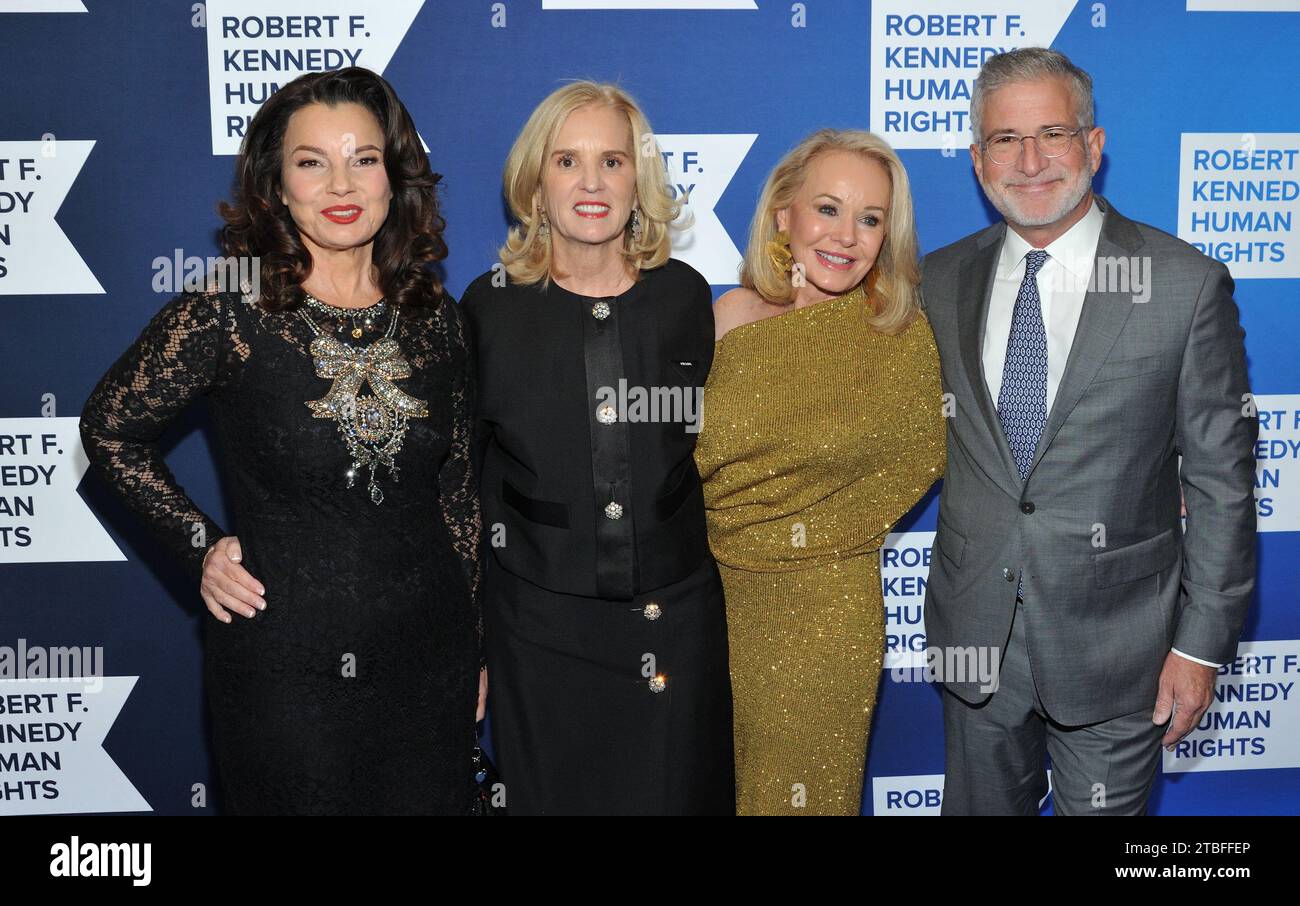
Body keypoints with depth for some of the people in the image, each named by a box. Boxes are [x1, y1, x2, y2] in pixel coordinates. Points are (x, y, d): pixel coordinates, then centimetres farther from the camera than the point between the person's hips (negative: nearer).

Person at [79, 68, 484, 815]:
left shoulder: (433, 314, 0)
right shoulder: (229, 312, -11)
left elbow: (460, 491, 7)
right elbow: (111, 430, 2)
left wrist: (472, 647, 10)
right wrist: (200, 545, -6)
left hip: (429, 660, 3)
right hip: (284, 662, -3)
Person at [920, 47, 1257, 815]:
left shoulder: (1186, 284, -8)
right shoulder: (941, 282, 2)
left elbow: (1222, 481, -6)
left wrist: (1202, 644, -7)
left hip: (1114, 643, -3)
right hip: (974, 635, 3)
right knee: (979, 804, 19)